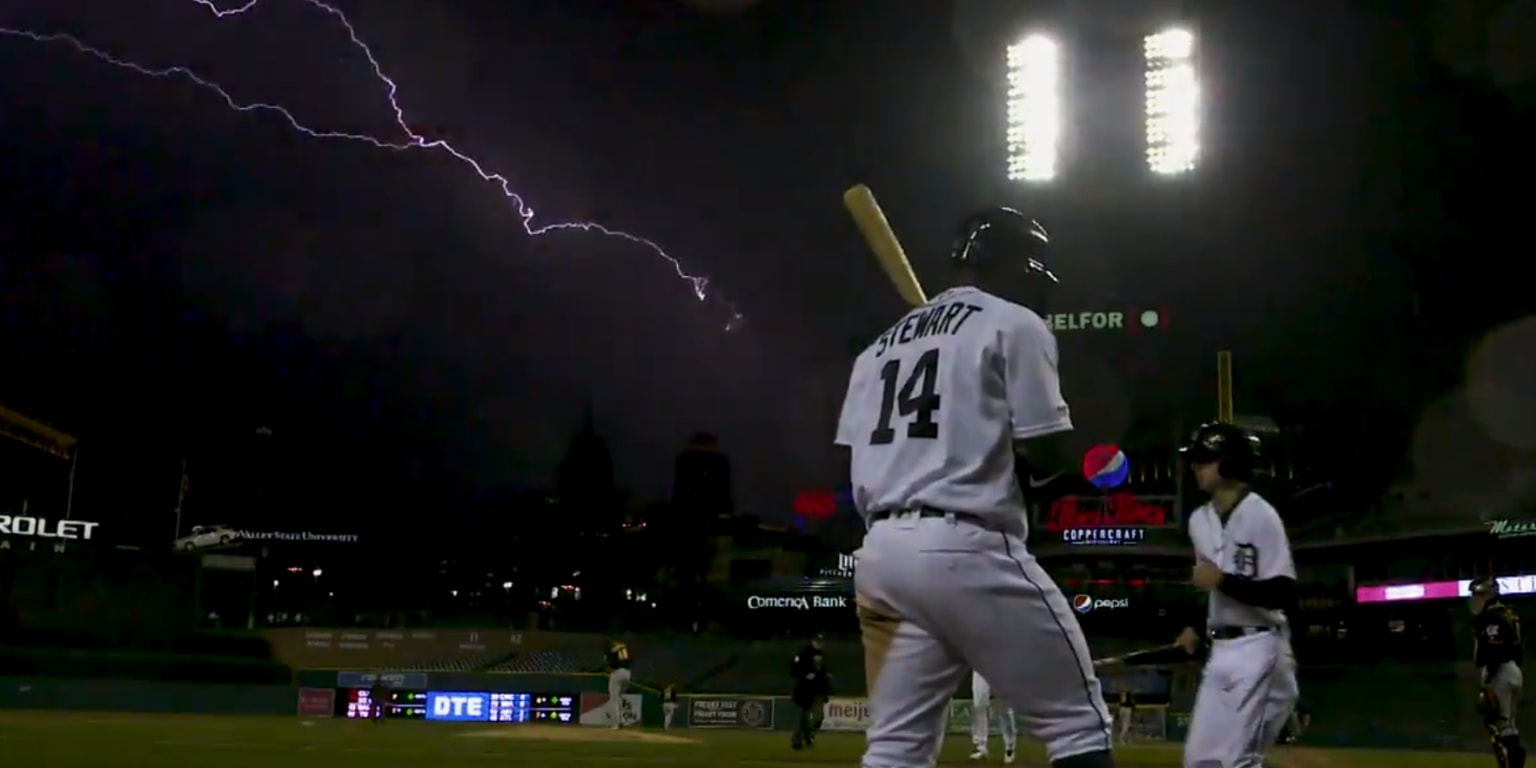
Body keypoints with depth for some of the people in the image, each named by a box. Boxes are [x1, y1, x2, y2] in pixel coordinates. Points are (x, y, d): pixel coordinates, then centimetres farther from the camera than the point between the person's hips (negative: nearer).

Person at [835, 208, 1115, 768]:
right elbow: (1049, 459, -4)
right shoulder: (1012, 324, 1)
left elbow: (851, 467, 16)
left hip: (879, 553, 7)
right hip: (966, 550, -7)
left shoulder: (883, 345, 22)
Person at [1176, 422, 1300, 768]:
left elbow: (1284, 594, -19)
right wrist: (1196, 625, 13)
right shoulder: (1199, 520, 10)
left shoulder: (1261, 515, -14)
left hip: (1257, 649, -8)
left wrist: (1222, 580, -22)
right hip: (1219, 650, 8)